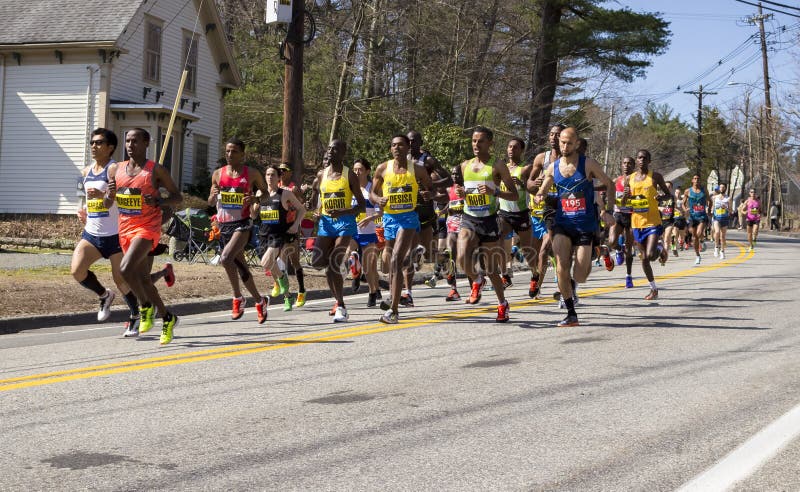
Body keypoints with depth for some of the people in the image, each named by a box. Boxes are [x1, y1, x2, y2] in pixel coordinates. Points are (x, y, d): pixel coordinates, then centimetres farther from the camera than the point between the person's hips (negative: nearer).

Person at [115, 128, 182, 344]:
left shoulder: (156, 170, -6)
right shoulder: (117, 169, 9)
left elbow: (177, 197, -1)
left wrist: (159, 201, -19)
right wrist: (110, 194, -5)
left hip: (147, 227, -6)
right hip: (125, 228, 6)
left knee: (125, 268, -24)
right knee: (143, 278, 11)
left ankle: (146, 305, 0)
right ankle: (167, 318, 26)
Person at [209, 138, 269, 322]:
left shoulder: (252, 174, -1)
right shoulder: (218, 174, 7)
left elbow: (266, 193, 10)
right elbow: (211, 202, 15)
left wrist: (254, 199, -11)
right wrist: (214, 196, -8)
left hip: (242, 224, -5)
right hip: (223, 224, 5)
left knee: (226, 258, -25)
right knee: (240, 266, 11)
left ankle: (238, 298, -8)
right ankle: (259, 301, 28)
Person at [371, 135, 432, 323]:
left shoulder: (417, 169, 0)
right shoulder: (383, 169, 3)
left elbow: (431, 190, 14)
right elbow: (372, 193, 10)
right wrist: (379, 199, -10)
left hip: (408, 218, -4)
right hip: (389, 218, 4)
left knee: (396, 261, -19)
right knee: (388, 262, 16)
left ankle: (393, 310, -21)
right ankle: (393, 297, 45)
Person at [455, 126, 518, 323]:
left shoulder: (497, 166, -4)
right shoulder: (465, 165, 10)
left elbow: (515, 195, -5)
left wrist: (494, 192, -22)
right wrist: (460, 193, -1)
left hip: (488, 220, -3)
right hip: (469, 219, 3)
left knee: (492, 269, 4)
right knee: (463, 259, -21)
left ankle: (502, 304, 26)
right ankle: (477, 281, 12)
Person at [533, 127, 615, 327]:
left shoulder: (588, 164, -4)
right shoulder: (553, 168, 5)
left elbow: (609, 185, 4)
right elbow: (542, 191, 14)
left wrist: (608, 211, -4)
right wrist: (539, 196, -10)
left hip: (586, 224, -2)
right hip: (562, 223, 2)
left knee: (579, 278, -4)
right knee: (561, 269, -16)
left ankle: (587, 261, 34)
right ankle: (571, 314, -1)